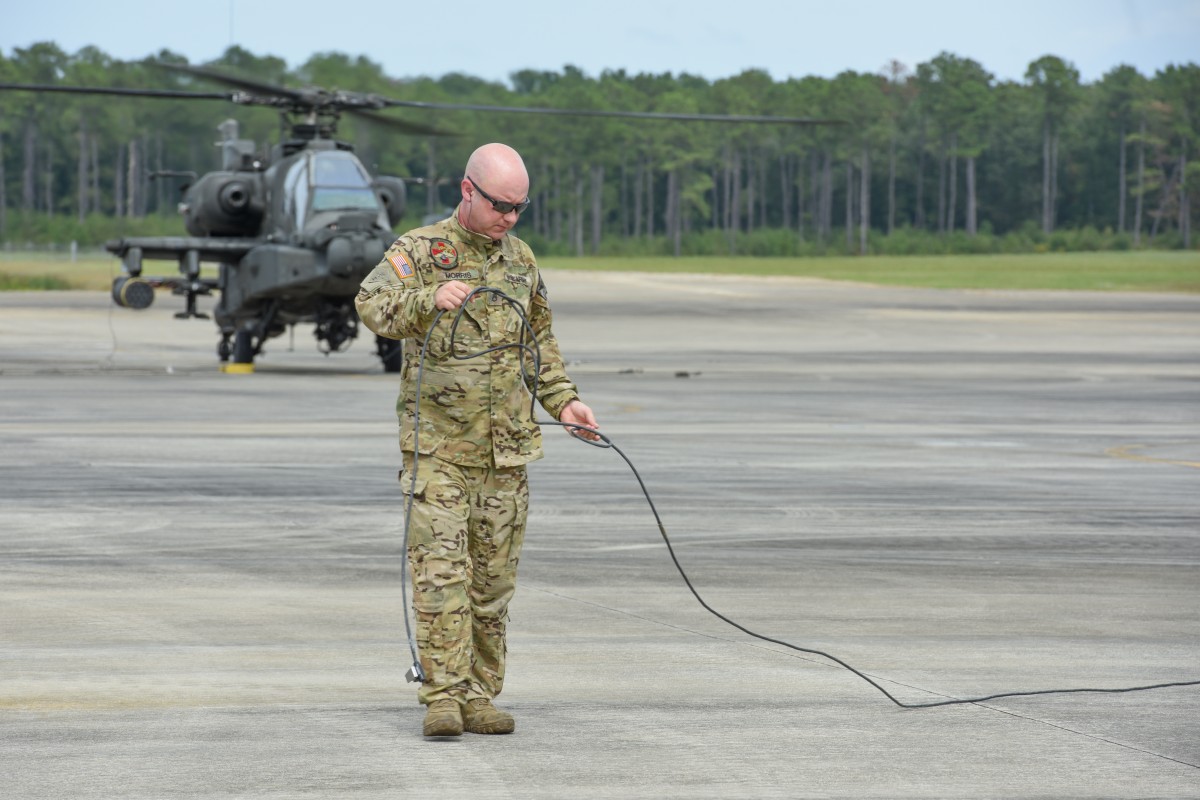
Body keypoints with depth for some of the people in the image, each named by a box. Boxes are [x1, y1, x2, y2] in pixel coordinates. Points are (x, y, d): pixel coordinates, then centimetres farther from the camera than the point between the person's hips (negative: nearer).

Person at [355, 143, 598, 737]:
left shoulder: (521, 260, 13)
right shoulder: (420, 250, -4)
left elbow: (540, 340, 25)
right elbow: (373, 306, -22)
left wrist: (563, 399, 12)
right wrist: (429, 298, -40)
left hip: (506, 451, 5)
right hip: (436, 447, -5)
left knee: (492, 581, 6)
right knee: (442, 573, -12)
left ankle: (478, 697, 11)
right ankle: (443, 696, -13)